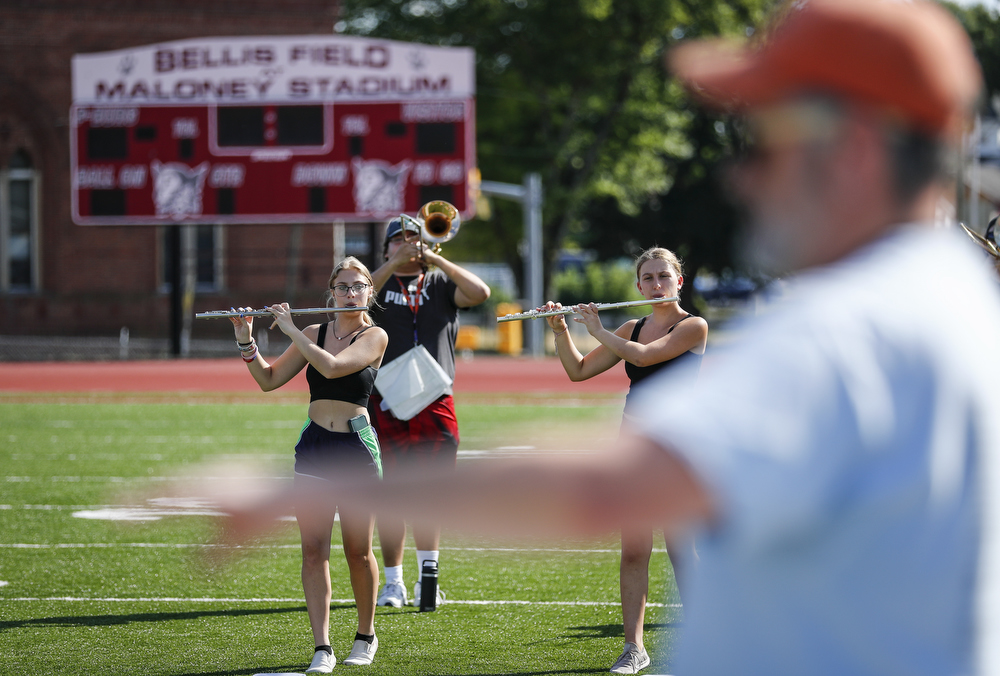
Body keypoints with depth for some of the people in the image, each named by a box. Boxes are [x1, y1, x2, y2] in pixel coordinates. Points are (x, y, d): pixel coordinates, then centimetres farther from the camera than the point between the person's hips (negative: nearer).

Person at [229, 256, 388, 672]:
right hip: (314, 447, 3)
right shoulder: (313, 335, 8)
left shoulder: (375, 337, -5)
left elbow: (331, 366, -22)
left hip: (357, 449, -3)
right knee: (314, 550, -5)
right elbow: (269, 380, 11)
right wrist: (245, 340, -3)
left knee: (358, 551, 4)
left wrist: (289, 328, -16)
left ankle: (365, 636, 25)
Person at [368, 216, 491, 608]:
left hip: (435, 403, 1)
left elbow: (480, 293, -7)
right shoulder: (379, 283, 10)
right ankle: (393, 582, 7)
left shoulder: (441, 283, 12)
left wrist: (436, 259, -11)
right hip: (386, 402, -1)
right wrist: (395, 264, -18)